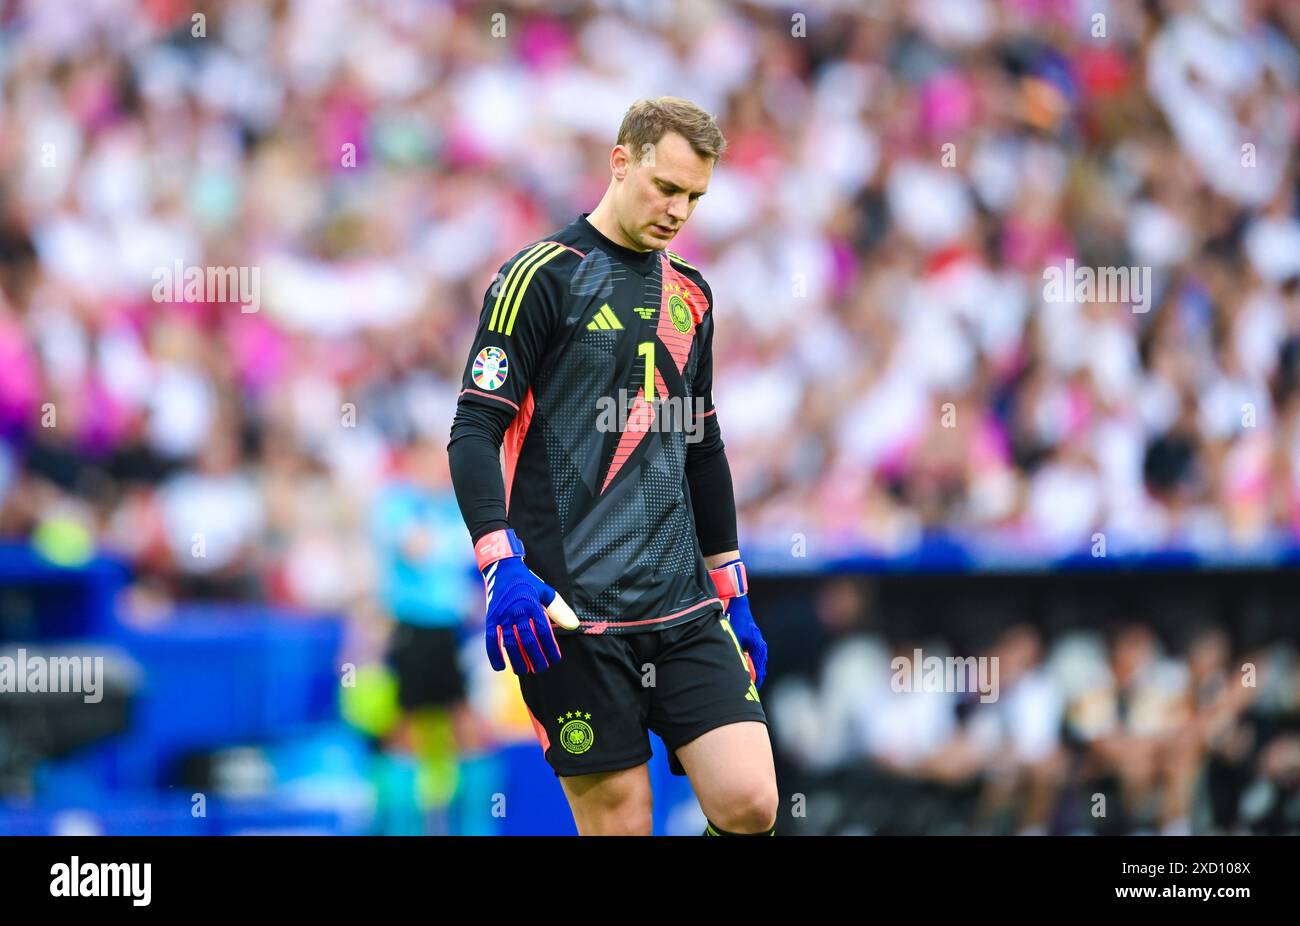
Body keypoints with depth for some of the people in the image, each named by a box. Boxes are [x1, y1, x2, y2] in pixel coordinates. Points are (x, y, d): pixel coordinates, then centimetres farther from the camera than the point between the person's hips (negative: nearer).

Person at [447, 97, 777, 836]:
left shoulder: (690, 294, 16)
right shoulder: (543, 276, -4)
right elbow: (474, 431, -8)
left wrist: (733, 593, 23)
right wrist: (503, 568, -20)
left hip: (685, 609, 5)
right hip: (574, 613, -5)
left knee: (750, 805, -8)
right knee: (621, 823, -5)